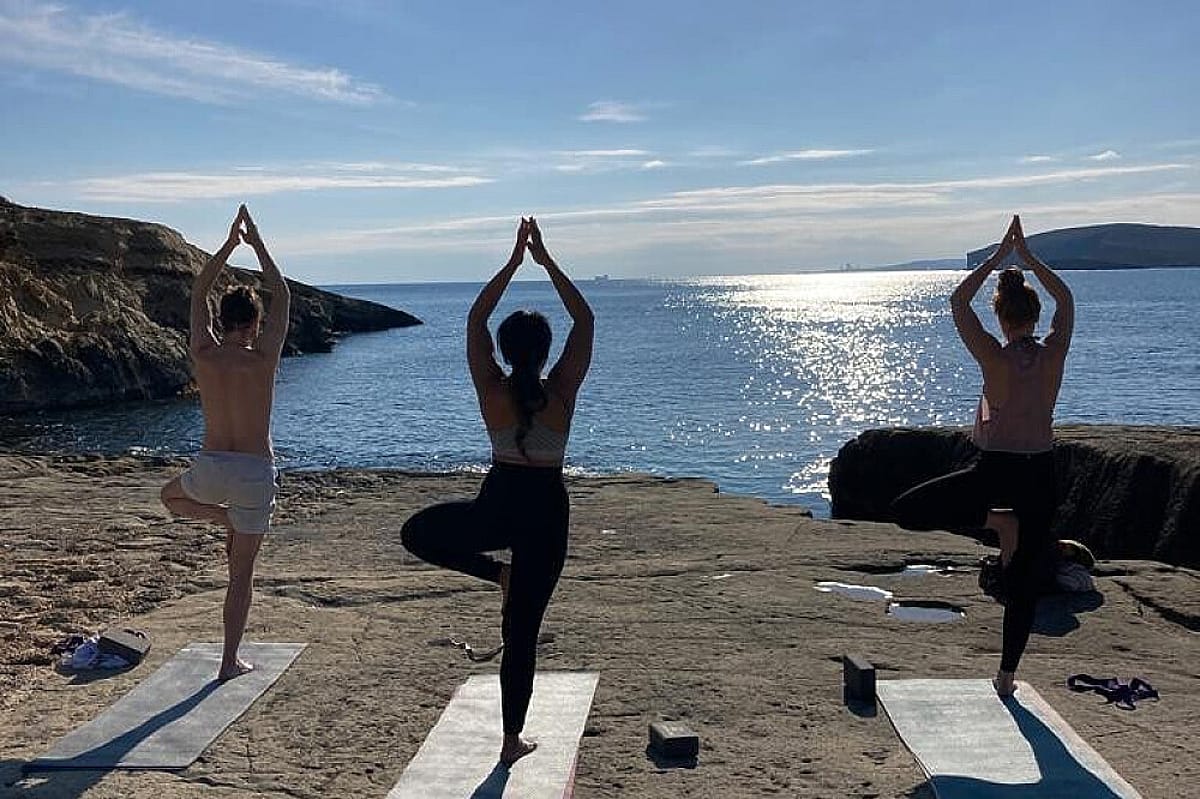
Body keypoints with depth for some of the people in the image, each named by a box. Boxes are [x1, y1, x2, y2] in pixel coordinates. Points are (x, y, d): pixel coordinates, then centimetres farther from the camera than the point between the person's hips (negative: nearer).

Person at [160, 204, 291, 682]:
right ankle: (230, 662, 14)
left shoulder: (204, 355, -3)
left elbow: (198, 293, 13)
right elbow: (282, 296, 4)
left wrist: (230, 244, 16)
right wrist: (257, 244, 11)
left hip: (210, 467, 2)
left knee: (171, 496, 38)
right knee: (242, 575, 10)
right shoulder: (264, 357, -10)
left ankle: (226, 519, 14)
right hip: (255, 472, -1)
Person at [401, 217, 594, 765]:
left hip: (497, 503, -1)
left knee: (417, 533, 27)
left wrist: (515, 260, 6)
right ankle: (512, 740, 18)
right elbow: (584, 319, 2)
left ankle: (497, 573, 12)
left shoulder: (491, 389, -5)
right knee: (522, 631, 10)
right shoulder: (562, 390, -7)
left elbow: (475, 320, 7)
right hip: (547, 510, 1)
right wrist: (545, 259, 2)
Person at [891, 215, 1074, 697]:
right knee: (1024, 580, 14)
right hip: (1040, 475, 5)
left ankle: (997, 521, -5)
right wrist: (1027, 257, 16)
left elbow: (958, 302, -1)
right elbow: (1065, 299, 16)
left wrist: (998, 257, 4)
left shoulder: (995, 358, -12)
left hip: (996, 471, -5)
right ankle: (1007, 674, 20)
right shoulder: (1054, 353, -3)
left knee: (905, 511, 6)